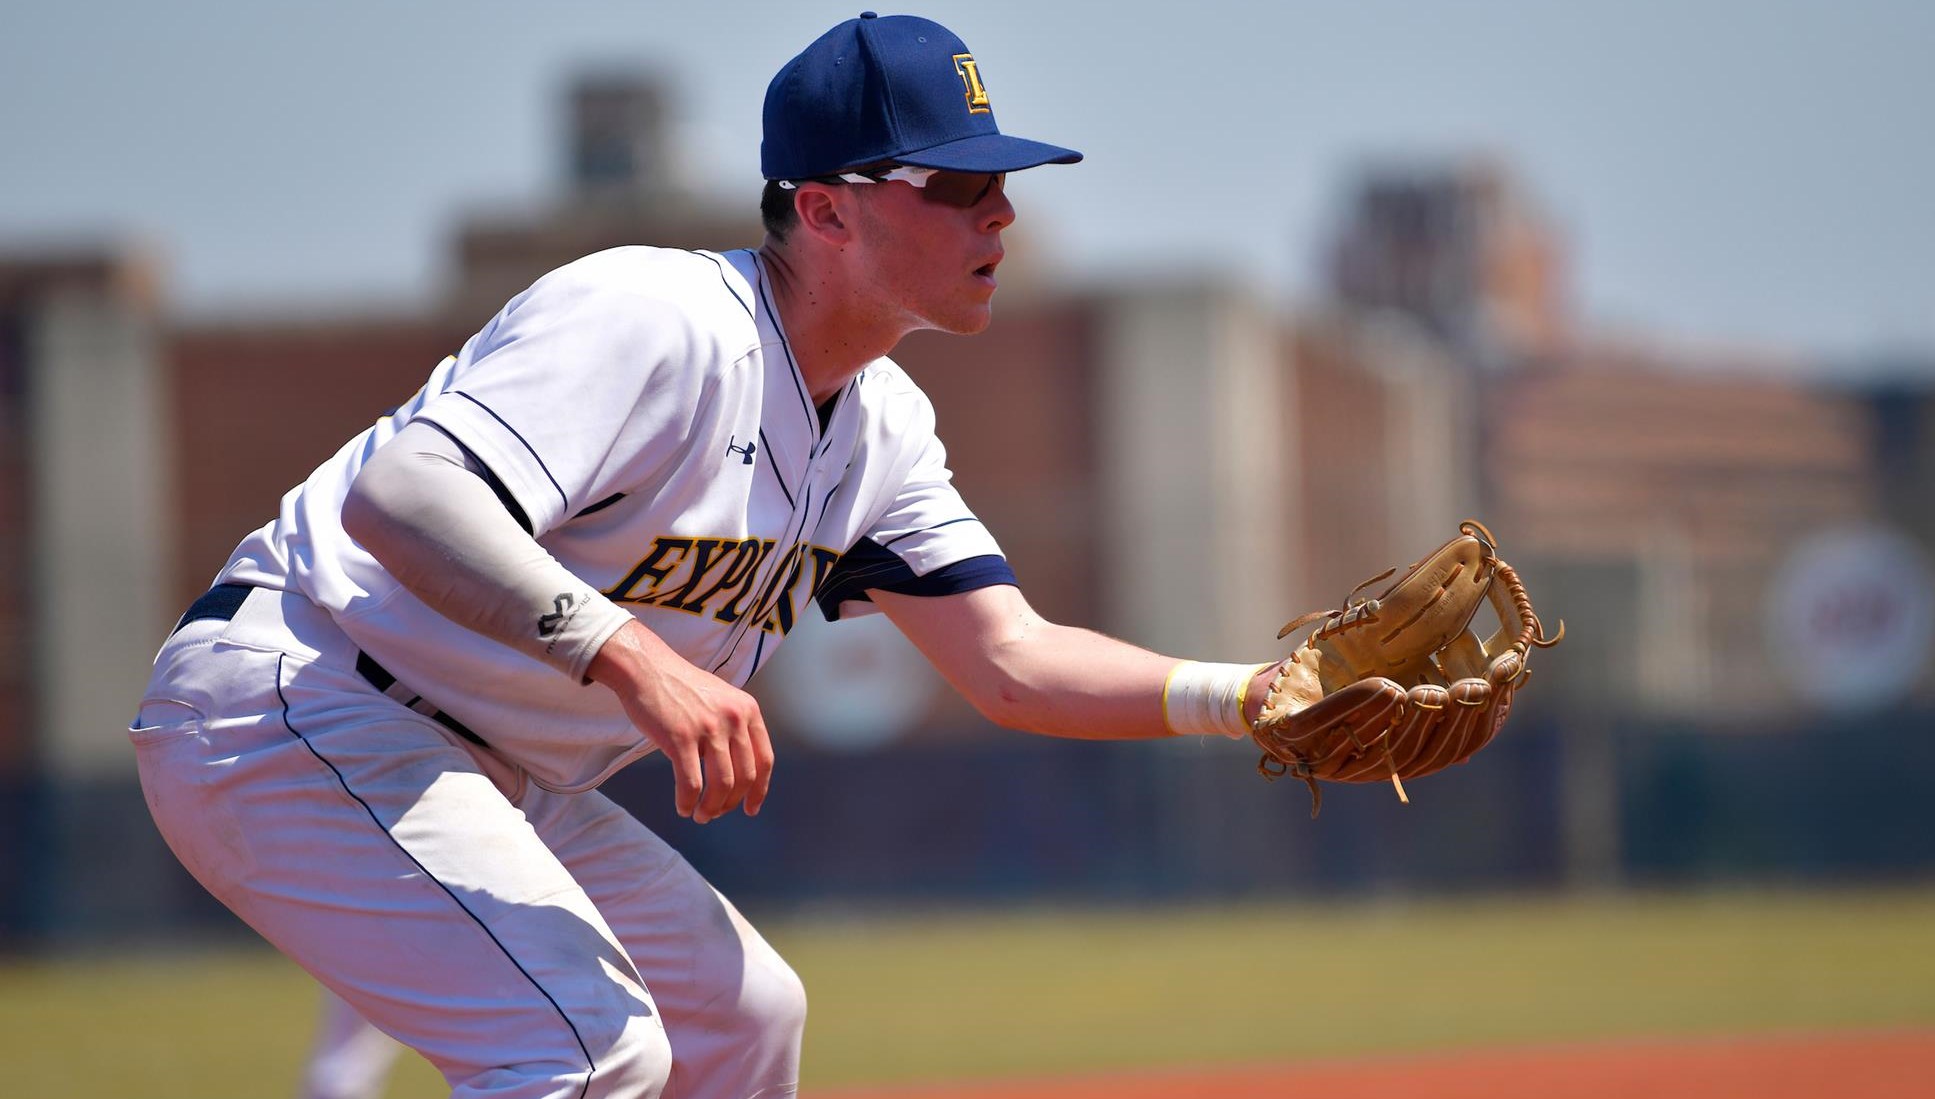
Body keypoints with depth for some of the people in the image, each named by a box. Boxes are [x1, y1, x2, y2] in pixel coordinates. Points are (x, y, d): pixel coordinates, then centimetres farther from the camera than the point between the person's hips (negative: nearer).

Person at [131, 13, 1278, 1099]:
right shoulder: (660, 320, -23)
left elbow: (1012, 663, 4)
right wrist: (628, 656, -47)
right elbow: (395, 495, -36)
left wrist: (1247, 697, -12)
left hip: (487, 773, 10)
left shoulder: (881, 424, 7)